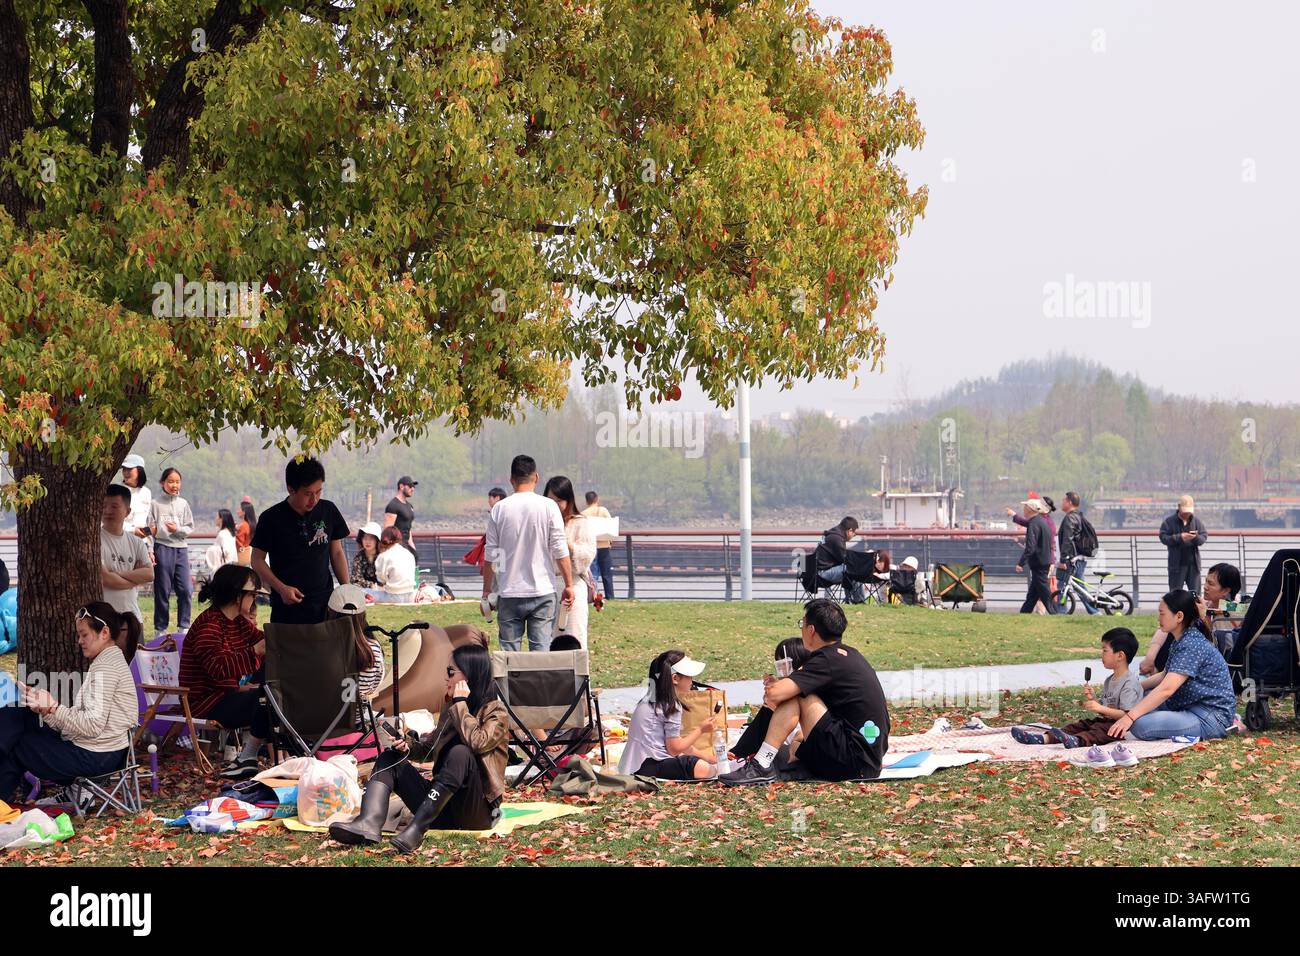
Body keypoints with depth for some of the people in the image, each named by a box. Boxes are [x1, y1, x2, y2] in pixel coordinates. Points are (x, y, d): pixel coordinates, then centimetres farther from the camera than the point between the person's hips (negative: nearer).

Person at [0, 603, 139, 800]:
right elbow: (82, 715, 8)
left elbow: (93, 725, -24)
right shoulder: (110, 659, 14)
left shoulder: (105, 666, -17)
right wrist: (45, 708, -4)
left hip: (96, 758, -10)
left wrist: (53, 708, -20)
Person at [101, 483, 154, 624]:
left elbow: (149, 574, -2)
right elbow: (104, 578, -15)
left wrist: (117, 574, -12)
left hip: (133, 617, 6)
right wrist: (136, 578, -2)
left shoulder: (136, 543, 11)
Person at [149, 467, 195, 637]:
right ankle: (160, 629, 9)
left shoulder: (183, 504, 10)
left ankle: (184, 627, 9)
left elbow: (190, 528, 9)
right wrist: (149, 552, -9)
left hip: (181, 548, 3)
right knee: (162, 591, 1)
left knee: (185, 589, -1)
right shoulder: (156, 503, 1)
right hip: (162, 548, -3)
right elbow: (150, 528, -1)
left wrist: (178, 529, -10)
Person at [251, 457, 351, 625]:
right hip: (287, 606, -3)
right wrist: (281, 588, -14)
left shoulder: (328, 511, 3)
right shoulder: (272, 518, -6)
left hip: (324, 604, 3)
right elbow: (258, 560, -1)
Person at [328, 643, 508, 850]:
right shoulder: (451, 707, 16)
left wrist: (461, 704, -15)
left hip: (478, 809, -7)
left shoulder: (495, 712, -6)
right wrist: (409, 746, 3)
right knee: (389, 758, -1)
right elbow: (432, 747, 24)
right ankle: (369, 824, -30)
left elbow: (478, 743, -26)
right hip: (443, 807, 7)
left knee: (461, 752, -33)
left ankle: (416, 829, -42)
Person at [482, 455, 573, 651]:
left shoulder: (499, 509, 0)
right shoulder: (548, 506, -3)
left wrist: (486, 593, 10)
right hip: (542, 591, -1)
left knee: (509, 652, 6)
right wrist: (568, 585, 3)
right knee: (541, 650, 1)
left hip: (509, 593, 1)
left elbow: (490, 556, 3)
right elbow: (560, 551, -5)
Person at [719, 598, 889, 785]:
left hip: (854, 762, -10)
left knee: (794, 696, -9)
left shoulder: (827, 660, -14)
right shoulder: (851, 654, 15)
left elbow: (775, 693, -22)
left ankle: (762, 767, -12)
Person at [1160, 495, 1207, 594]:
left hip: (1193, 563, 3)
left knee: (1195, 592, 7)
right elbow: (1163, 538, -9)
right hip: (1177, 563, -3)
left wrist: (1196, 537, -19)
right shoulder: (1169, 521, -2)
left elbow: (1204, 537, 4)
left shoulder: (1196, 521, 7)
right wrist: (1179, 537, -21)